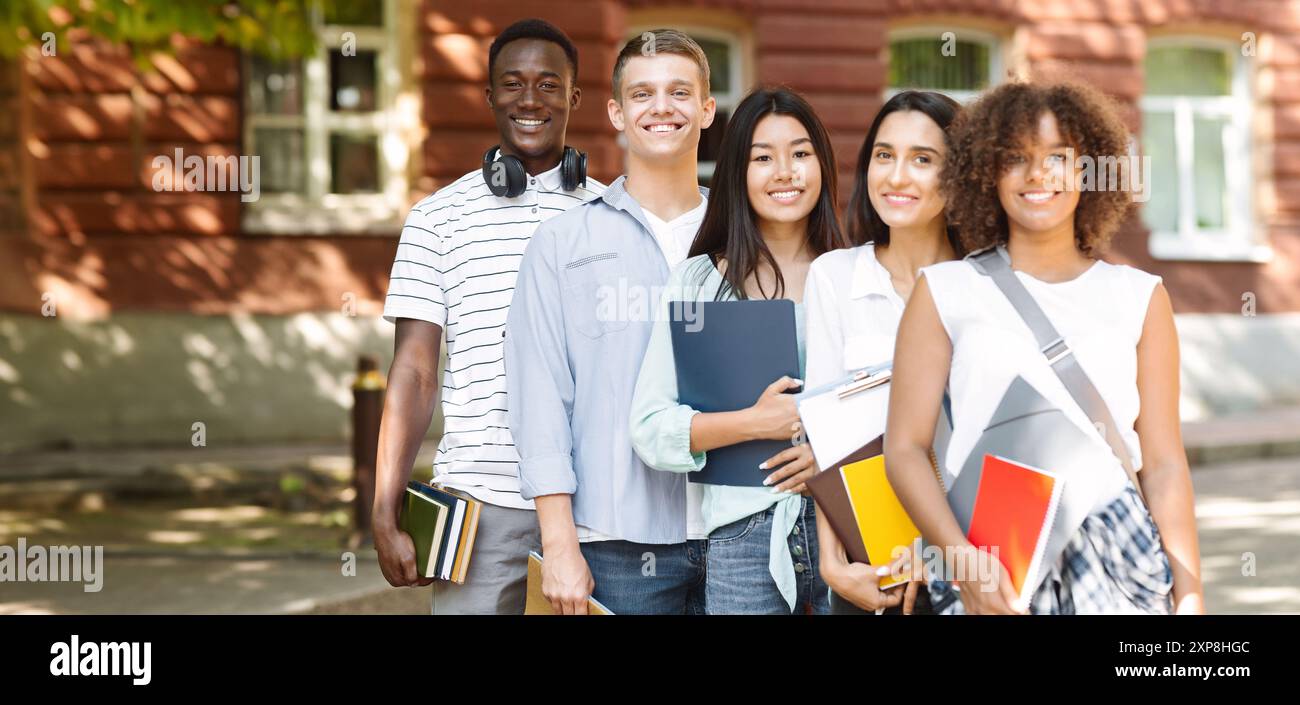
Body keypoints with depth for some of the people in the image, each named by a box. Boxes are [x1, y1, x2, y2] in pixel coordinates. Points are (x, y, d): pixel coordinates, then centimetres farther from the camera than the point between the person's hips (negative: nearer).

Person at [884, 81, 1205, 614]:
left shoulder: (1139, 297, 10)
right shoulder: (945, 290, 6)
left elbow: (1163, 464, 9)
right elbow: (905, 448, 0)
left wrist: (1190, 598, 1)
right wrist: (966, 560, -13)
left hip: (1117, 569, 1)